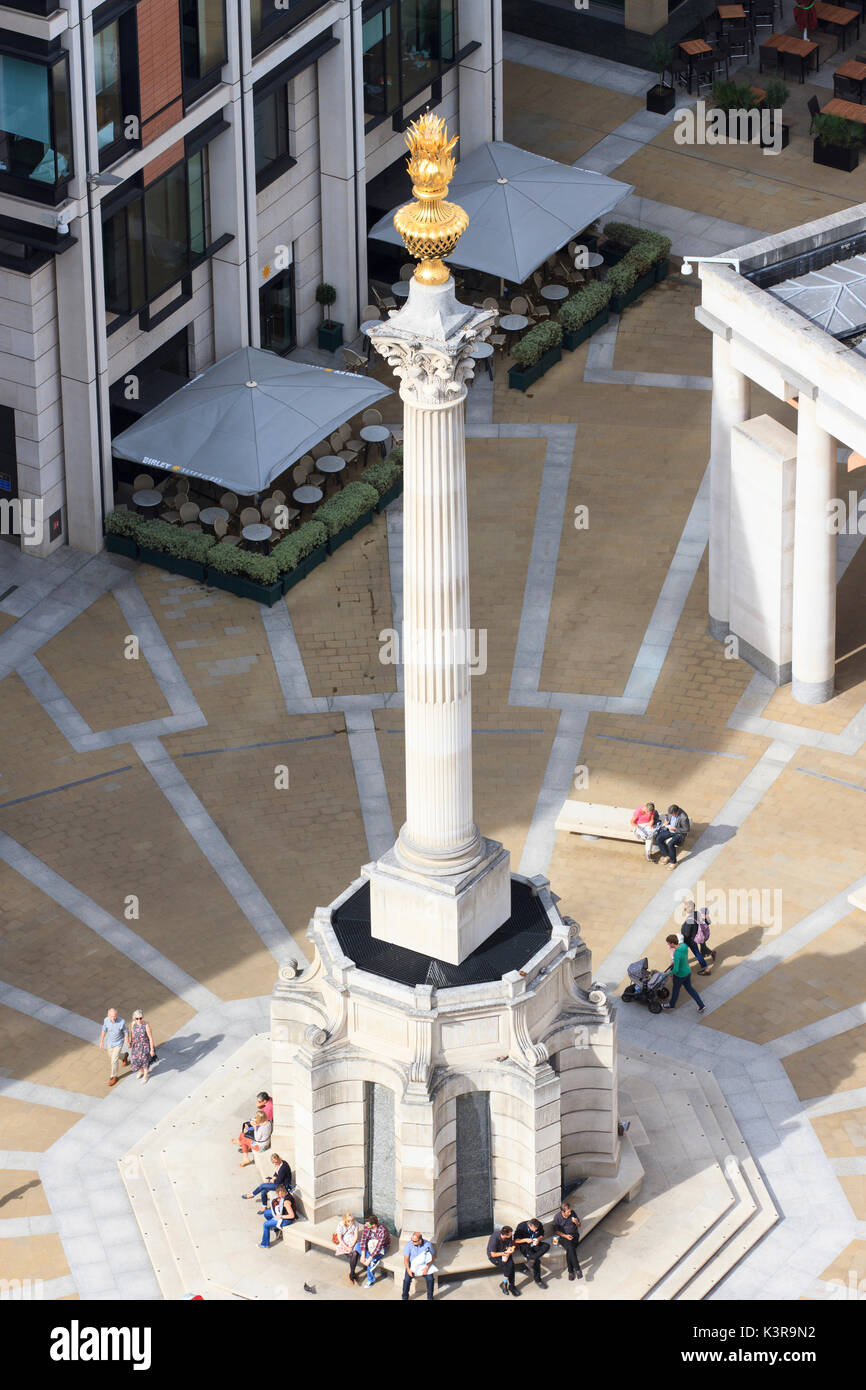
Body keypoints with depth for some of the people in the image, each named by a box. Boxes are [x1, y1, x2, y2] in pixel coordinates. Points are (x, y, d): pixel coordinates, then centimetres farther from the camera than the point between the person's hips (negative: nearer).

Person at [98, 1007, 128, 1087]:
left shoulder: (122, 1021, -33)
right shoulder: (106, 1020, -23)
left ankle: (114, 1077, 26)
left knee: (114, 1061, 1)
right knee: (111, 1058, 25)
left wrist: (127, 1043, 0)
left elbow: (125, 1032, -14)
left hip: (118, 1044, -4)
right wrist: (101, 1041, 6)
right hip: (110, 1043, 4)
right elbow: (104, 1030, -3)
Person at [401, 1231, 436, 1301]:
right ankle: (405, 1298, -7)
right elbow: (406, 1259, -10)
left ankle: (430, 1298, -4)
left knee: (430, 1278, -25)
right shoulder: (408, 1245, -13)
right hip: (411, 1266, -1)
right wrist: (408, 1270, -26)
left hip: (424, 1266, 1)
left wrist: (427, 1267, -21)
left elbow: (431, 1258, -4)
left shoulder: (427, 1244, -11)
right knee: (407, 1279, -27)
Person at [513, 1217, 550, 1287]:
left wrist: (538, 1239, -14)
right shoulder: (521, 1226, -19)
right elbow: (515, 1240, -11)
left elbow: (541, 1235, 9)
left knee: (546, 1246, -29)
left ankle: (531, 1260, -34)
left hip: (534, 1244, 5)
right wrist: (525, 1240, -27)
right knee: (536, 1260, -29)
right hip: (524, 1246, -5)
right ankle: (538, 1280, -16)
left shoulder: (539, 1225, -10)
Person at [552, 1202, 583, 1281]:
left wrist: (576, 1222, -16)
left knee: (569, 1250, -28)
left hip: (573, 1235, 2)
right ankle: (577, 1269, -29)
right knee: (570, 1248, -32)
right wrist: (565, 1236, -18)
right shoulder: (557, 1217, -10)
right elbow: (556, 1231, -3)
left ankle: (571, 1271, -19)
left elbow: (579, 1225, 8)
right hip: (562, 1236, -2)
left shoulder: (572, 1213, -3)